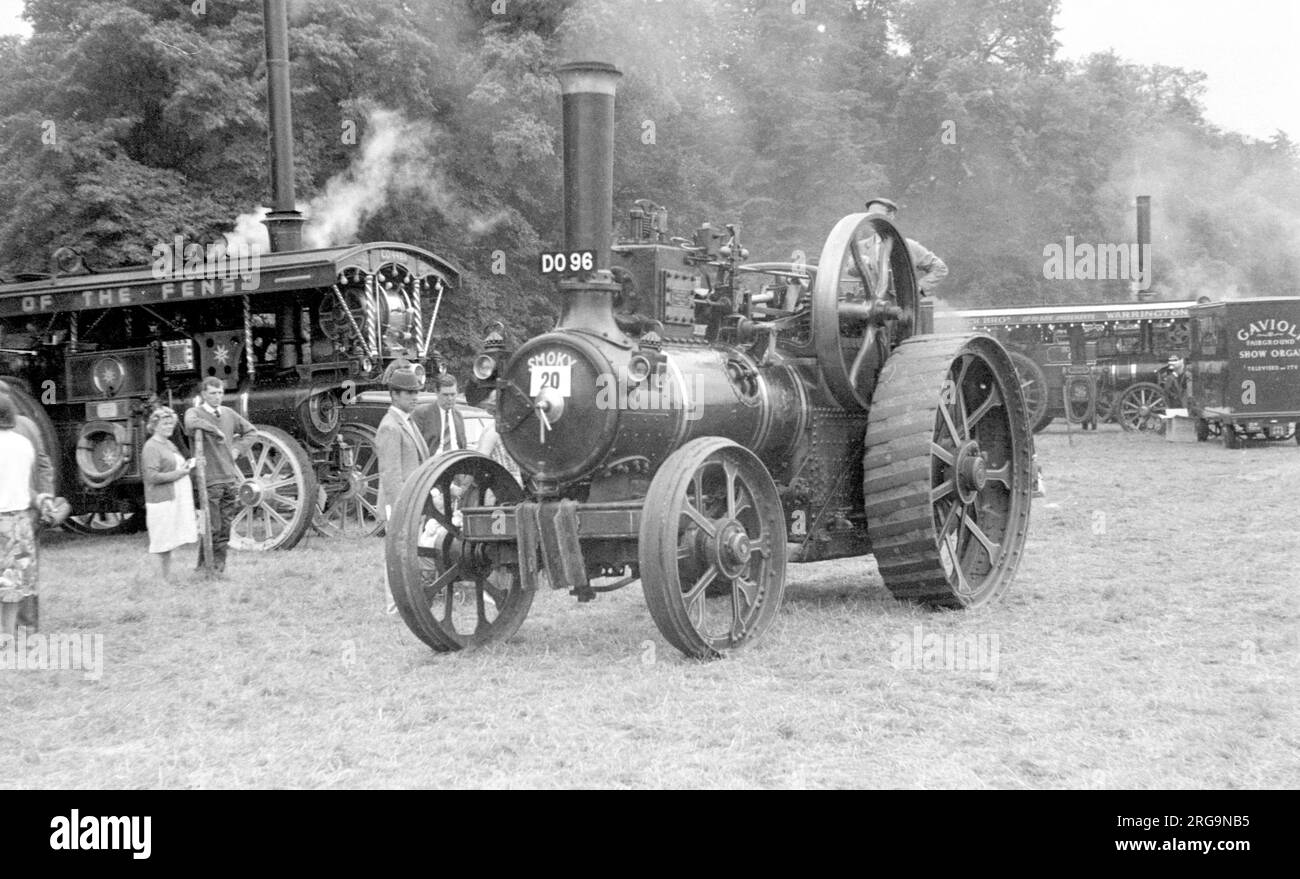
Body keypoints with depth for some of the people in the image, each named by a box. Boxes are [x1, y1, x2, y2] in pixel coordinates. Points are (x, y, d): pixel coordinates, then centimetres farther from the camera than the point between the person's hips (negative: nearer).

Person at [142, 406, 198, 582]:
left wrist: (187, 465, 9)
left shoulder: (170, 444, 17)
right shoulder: (151, 447, -11)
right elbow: (152, 477, -19)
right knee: (163, 543, -4)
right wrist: (179, 473, -17)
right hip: (161, 501, -9)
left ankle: (168, 579, 16)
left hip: (177, 499, 9)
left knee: (169, 541, 11)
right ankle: (163, 579, 1)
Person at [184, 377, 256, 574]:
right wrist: (216, 430, -20)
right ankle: (204, 566, 7)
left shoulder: (228, 413, 12)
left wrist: (236, 449, 12)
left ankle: (219, 566, 17)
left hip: (230, 477, 6)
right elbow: (191, 423, -30)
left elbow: (250, 431, 26)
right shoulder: (195, 412, -4)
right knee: (212, 528, -5)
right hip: (210, 478, -6)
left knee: (225, 528, 9)